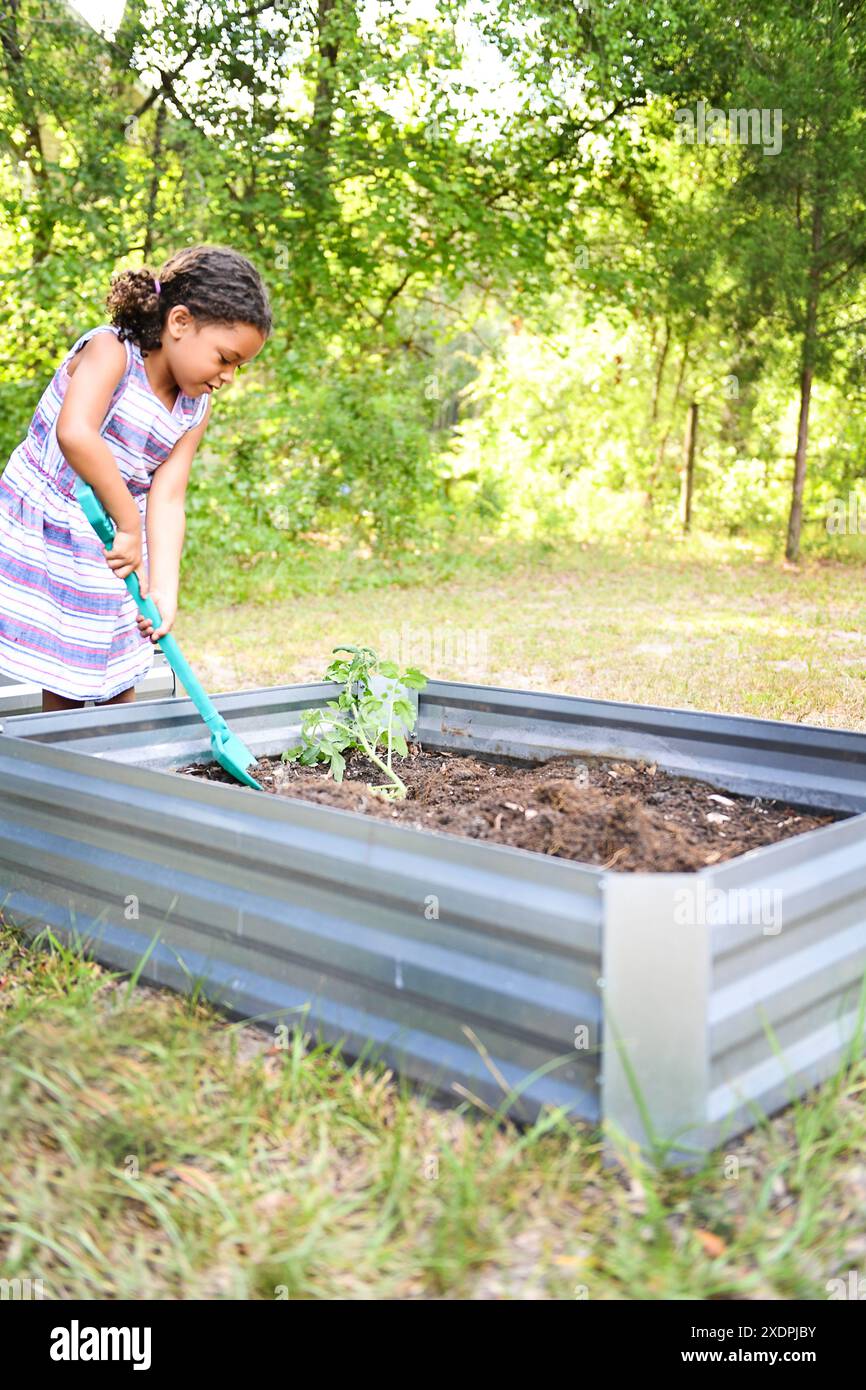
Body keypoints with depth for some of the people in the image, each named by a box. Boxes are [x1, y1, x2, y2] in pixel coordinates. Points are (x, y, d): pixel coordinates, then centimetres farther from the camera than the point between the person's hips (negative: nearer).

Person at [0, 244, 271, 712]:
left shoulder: (195, 409, 2)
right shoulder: (109, 350, -17)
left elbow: (167, 497, -7)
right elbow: (75, 434, -35)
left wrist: (163, 590, -19)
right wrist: (129, 524, -31)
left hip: (110, 552, 6)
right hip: (41, 544, -6)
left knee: (119, 690, 10)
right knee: (64, 698, -3)